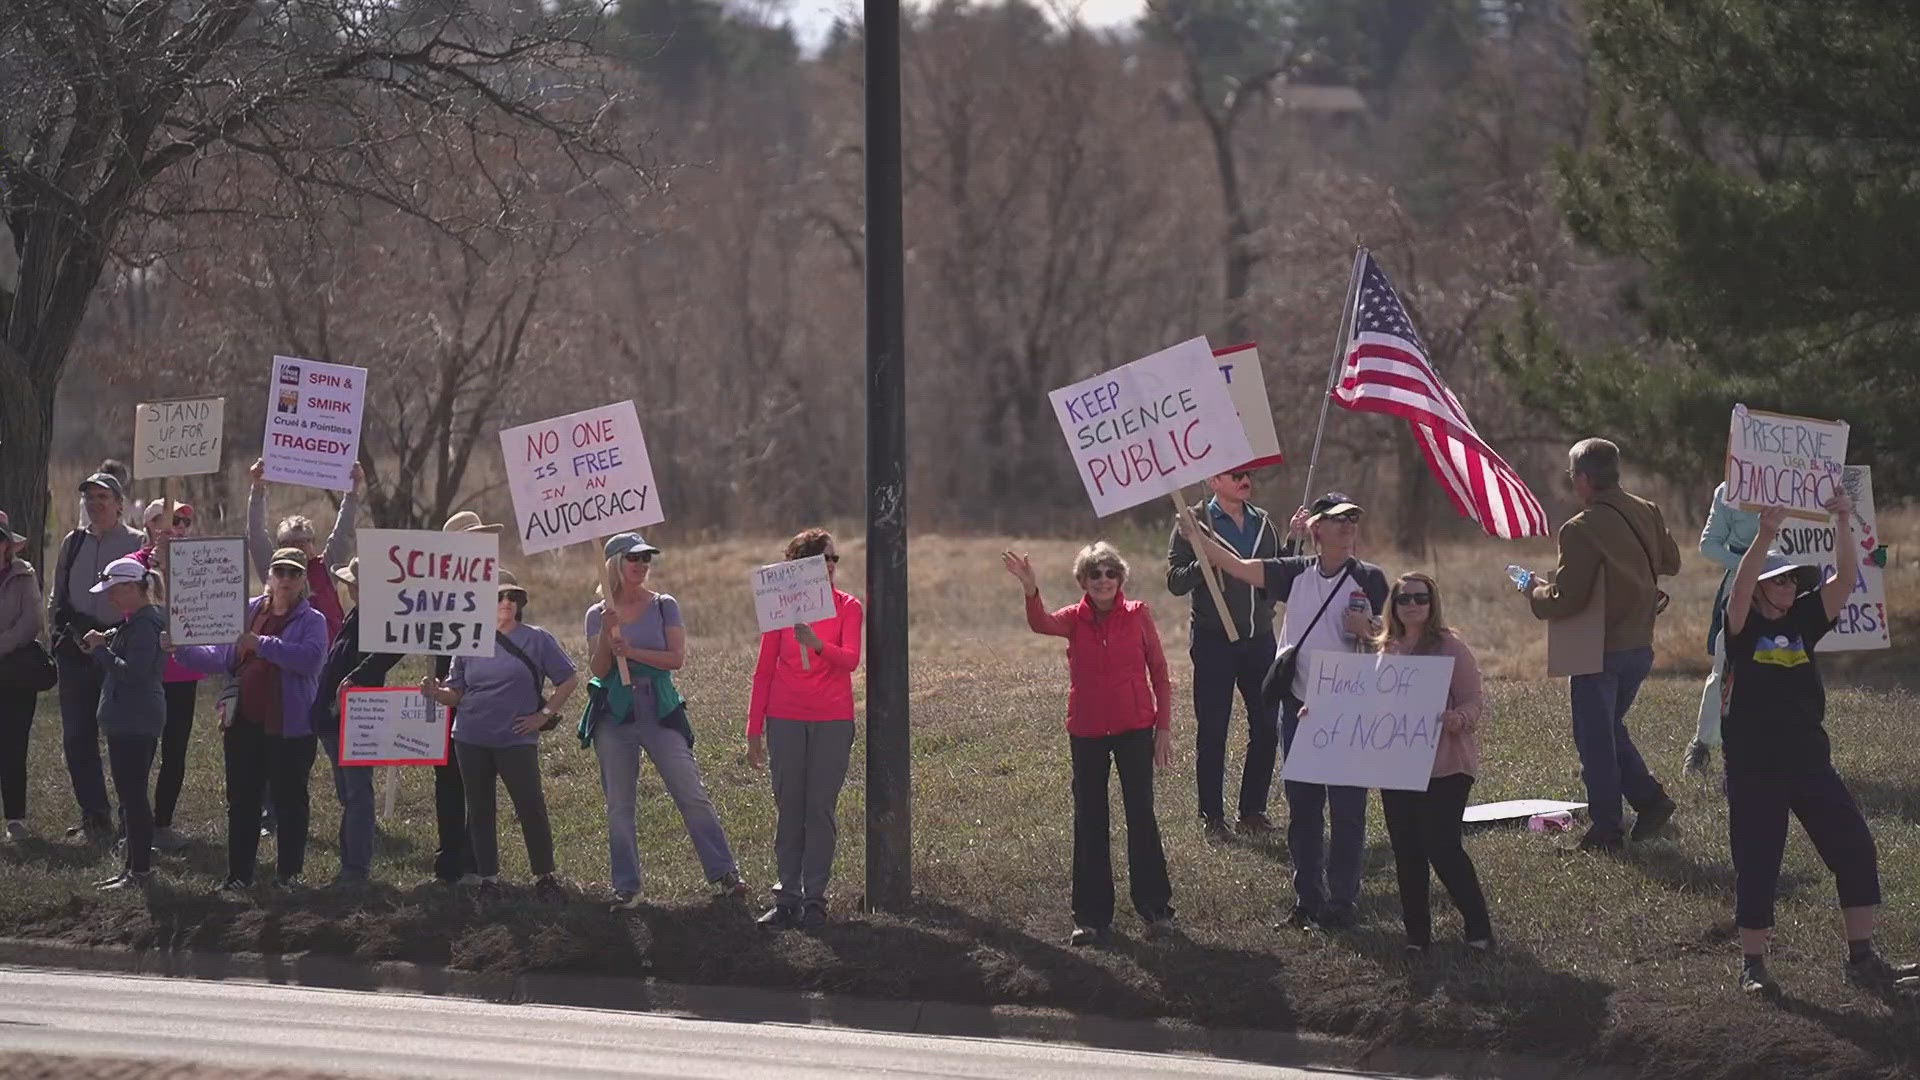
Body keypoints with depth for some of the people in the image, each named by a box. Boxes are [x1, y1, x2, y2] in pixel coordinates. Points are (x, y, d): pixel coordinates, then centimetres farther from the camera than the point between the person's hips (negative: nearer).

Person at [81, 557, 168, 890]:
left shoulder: (145, 625, -17)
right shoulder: (134, 622, 16)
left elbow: (133, 672, -25)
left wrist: (101, 650, -16)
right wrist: (101, 648, 6)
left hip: (136, 722, -11)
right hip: (126, 721, 11)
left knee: (132, 795, -7)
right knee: (130, 796, 14)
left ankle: (141, 869, -4)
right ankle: (133, 867, 20)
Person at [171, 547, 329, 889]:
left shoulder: (312, 621, -3)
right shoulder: (247, 612, 10)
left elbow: (310, 658, -23)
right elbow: (222, 658, 13)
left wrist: (261, 644, -25)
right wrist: (181, 650, 1)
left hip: (289, 728, -4)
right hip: (245, 723, 4)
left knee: (289, 801, 5)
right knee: (242, 800, 8)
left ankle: (289, 873, 14)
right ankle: (239, 873, 15)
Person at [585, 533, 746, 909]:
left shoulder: (664, 606, 3)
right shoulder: (598, 615, 5)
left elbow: (677, 658, -6)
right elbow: (599, 670, -3)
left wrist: (632, 652, -17)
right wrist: (607, 634, -18)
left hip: (660, 713, -1)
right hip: (615, 718, 1)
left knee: (693, 796, -4)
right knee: (619, 807, 4)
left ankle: (724, 874, 1)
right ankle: (626, 888, 11)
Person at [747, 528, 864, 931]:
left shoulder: (848, 608, 2)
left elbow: (850, 660, -12)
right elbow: (764, 670, 8)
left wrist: (816, 643, -31)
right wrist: (754, 729, 5)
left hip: (832, 721, -1)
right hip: (785, 720, 1)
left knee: (821, 808, 0)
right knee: (788, 809, 2)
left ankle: (815, 897, 5)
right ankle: (787, 897, 7)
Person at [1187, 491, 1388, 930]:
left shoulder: (1369, 580, -2)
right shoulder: (1297, 573, 5)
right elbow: (1236, 566, 4)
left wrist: (1368, 629, -21)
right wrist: (1192, 532, 0)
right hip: (1298, 707, 4)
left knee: (1347, 808, -3)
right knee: (1302, 807, 9)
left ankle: (1342, 901, 4)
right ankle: (1307, 898, 17)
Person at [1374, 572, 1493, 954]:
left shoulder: (1450, 648, -6)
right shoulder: (1388, 651, 12)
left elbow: (1472, 703, -10)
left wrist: (1457, 720, -32)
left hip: (1443, 767, -6)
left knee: (1441, 847, -9)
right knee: (1406, 851, 7)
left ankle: (1478, 928, 2)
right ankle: (1416, 932, 16)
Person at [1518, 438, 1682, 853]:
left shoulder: (1582, 530, -20)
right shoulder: (1646, 513, 2)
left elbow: (1567, 600, -21)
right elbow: (1670, 561, 17)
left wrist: (1535, 592, -2)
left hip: (1599, 651, -7)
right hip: (1640, 645, 7)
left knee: (1595, 739, 5)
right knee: (1611, 728, 23)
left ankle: (1606, 829, 8)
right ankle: (1649, 798, 12)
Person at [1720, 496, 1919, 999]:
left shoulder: (1803, 620, 7)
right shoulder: (1744, 627, -4)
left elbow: (1844, 579, -4)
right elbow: (1742, 586, -24)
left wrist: (1844, 525, -18)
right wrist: (1765, 535, -36)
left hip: (1809, 757, 5)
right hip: (1754, 766, -5)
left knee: (1854, 847, -1)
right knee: (1757, 863, 0)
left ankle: (1862, 958, 6)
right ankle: (1752, 965, 12)